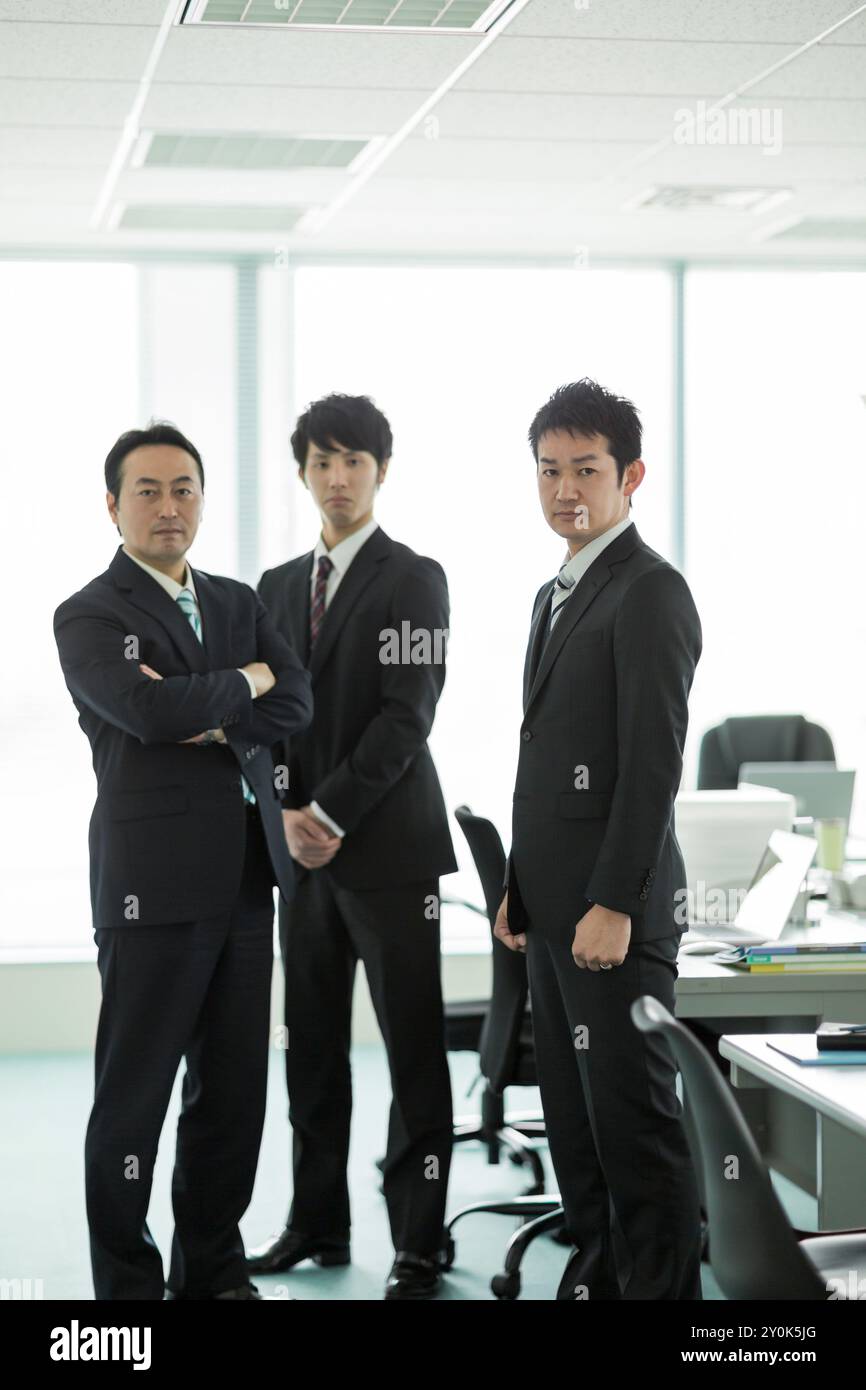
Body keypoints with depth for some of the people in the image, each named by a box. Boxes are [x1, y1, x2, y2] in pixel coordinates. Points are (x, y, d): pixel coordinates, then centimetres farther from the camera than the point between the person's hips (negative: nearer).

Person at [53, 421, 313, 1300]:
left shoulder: (238, 602, 16)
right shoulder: (89, 617, -4)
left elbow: (296, 703, 2)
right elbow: (153, 711, -21)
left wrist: (212, 721, -13)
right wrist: (243, 682, -5)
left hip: (246, 876, 6)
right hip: (154, 881, -6)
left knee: (235, 1084, 10)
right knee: (135, 1089, 0)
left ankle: (213, 1268, 22)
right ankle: (126, 1281, 10)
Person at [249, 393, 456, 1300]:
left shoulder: (415, 580, -2)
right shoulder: (278, 587, 15)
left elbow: (405, 718, -11)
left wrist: (331, 814, -14)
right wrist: (287, 811, -5)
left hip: (388, 844, -5)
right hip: (303, 848, 6)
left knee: (414, 1051, -2)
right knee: (312, 1047, 11)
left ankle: (418, 1247, 3)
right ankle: (317, 1224, 21)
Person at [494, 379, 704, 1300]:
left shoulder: (650, 591, -11)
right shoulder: (557, 595, 18)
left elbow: (653, 763, -18)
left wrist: (613, 906, -21)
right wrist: (519, 887, 18)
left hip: (613, 910, -9)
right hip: (555, 906, 9)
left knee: (632, 1119, -5)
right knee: (573, 1118, 12)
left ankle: (664, 1285, 3)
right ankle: (597, 1277, 20)